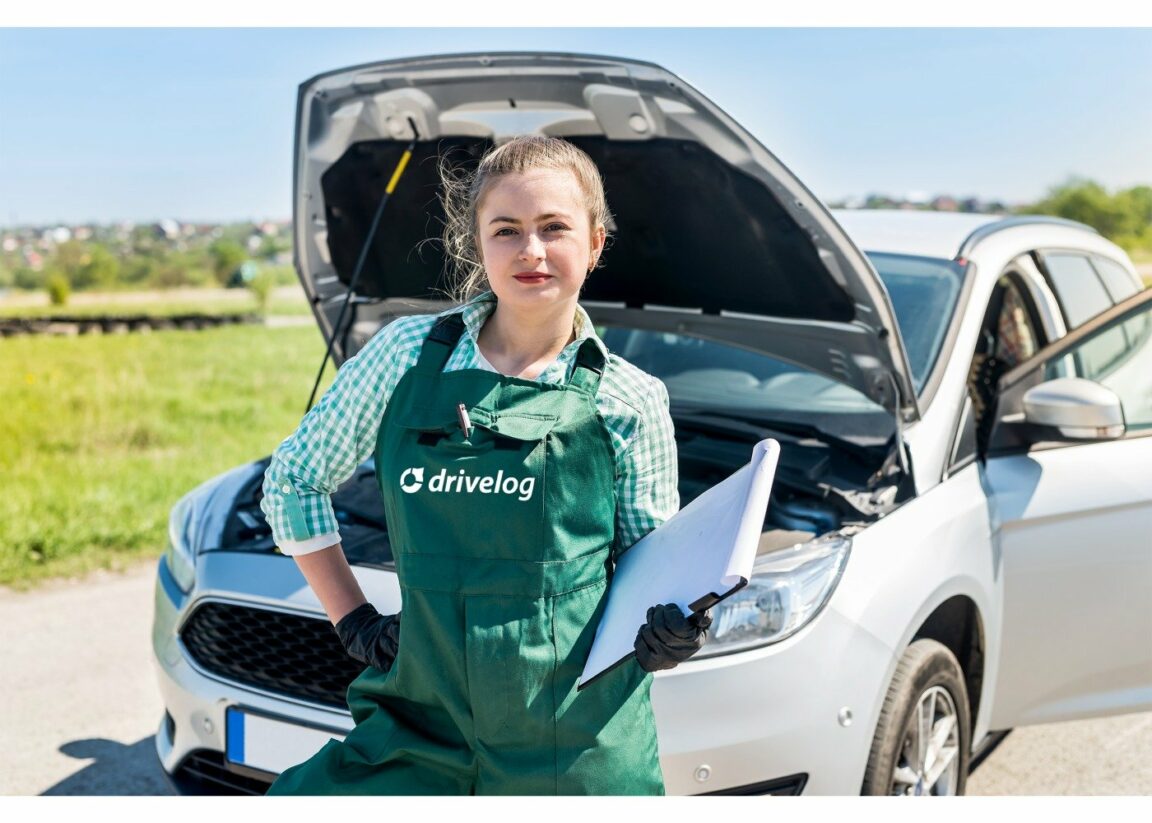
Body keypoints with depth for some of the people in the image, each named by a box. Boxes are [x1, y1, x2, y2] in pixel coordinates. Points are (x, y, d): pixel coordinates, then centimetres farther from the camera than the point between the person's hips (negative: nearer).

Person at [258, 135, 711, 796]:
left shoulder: (631, 402, -2)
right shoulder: (408, 354, -2)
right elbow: (294, 479, 9)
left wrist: (672, 634, -15)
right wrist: (353, 618, 4)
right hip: (422, 727, 1)